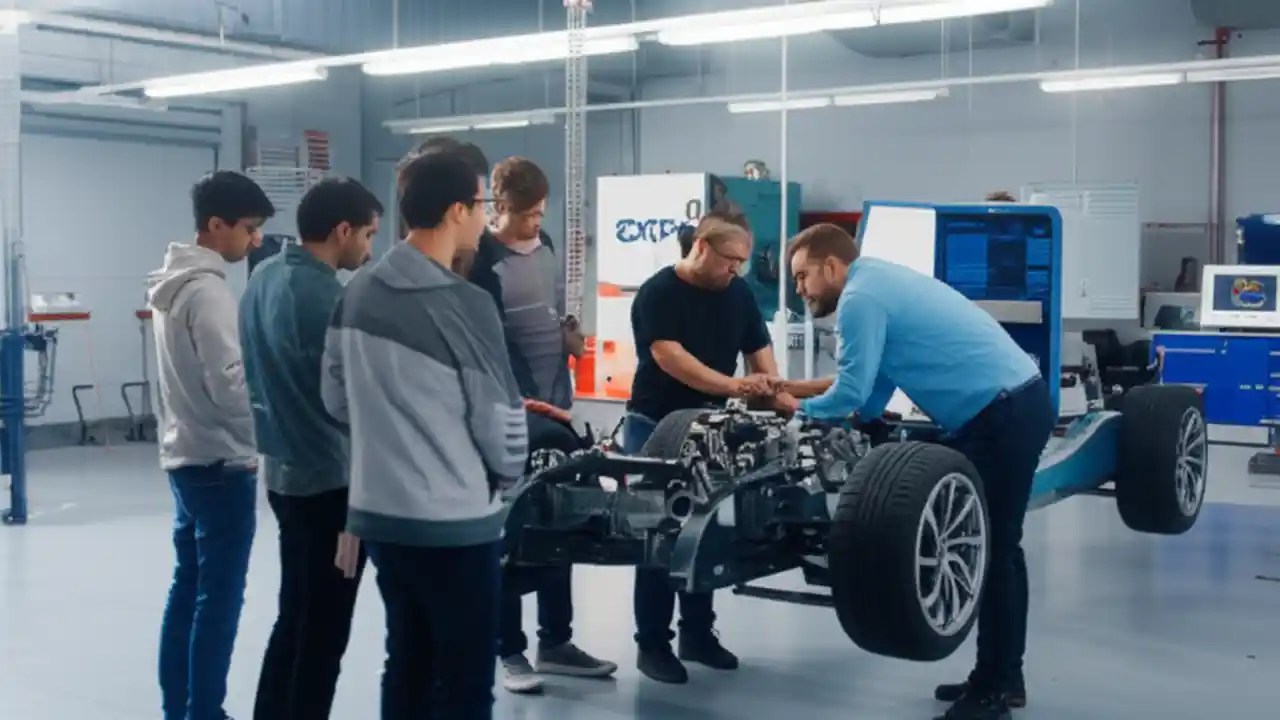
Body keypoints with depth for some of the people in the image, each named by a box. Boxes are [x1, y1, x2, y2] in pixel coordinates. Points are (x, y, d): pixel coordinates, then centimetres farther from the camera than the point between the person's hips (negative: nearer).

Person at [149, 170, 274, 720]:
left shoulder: (172, 283, 12)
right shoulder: (207, 290, -18)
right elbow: (229, 383, -22)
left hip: (184, 455, 10)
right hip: (221, 462, -10)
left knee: (188, 587, 14)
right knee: (219, 598, -3)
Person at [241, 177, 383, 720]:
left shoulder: (262, 278, 6)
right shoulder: (327, 297, -22)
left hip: (282, 470, 9)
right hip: (330, 479, -9)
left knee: (294, 618, 20)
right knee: (324, 630, 2)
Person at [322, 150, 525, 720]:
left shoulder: (357, 292, 3)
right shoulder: (465, 306, -18)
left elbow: (336, 398, 11)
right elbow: (500, 427, -14)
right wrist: (509, 468, 7)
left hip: (379, 513, 7)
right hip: (454, 524, -7)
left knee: (406, 665, 18)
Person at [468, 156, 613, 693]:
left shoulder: (545, 246, 10)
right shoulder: (483, 262, -14)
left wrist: (568, 328, 5)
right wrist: (523, 403, -22)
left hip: (556, 407, 8)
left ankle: (555, 642, 23)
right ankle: (509, 650, 12)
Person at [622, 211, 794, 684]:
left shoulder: (739, 293, 6)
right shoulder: (658, 293, -14)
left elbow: (759, 349, 8)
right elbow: (670, 358, -25)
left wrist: (773, 393, -12)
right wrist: (733, 386, -34)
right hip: (655, 426, -6)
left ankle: (697, 633, 22)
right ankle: (652, 644, 5)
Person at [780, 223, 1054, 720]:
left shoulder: (860, 296, -12)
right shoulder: (881, 280, 18)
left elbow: (850, 396, -13)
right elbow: (870, 388, 17)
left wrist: (794, 408, 4)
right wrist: (798, 387, 18)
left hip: (1001, 416, -10)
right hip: (1020, 401, 10)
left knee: (989, 551, -4)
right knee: (997, 546, 17)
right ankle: (1002, 677, 27)